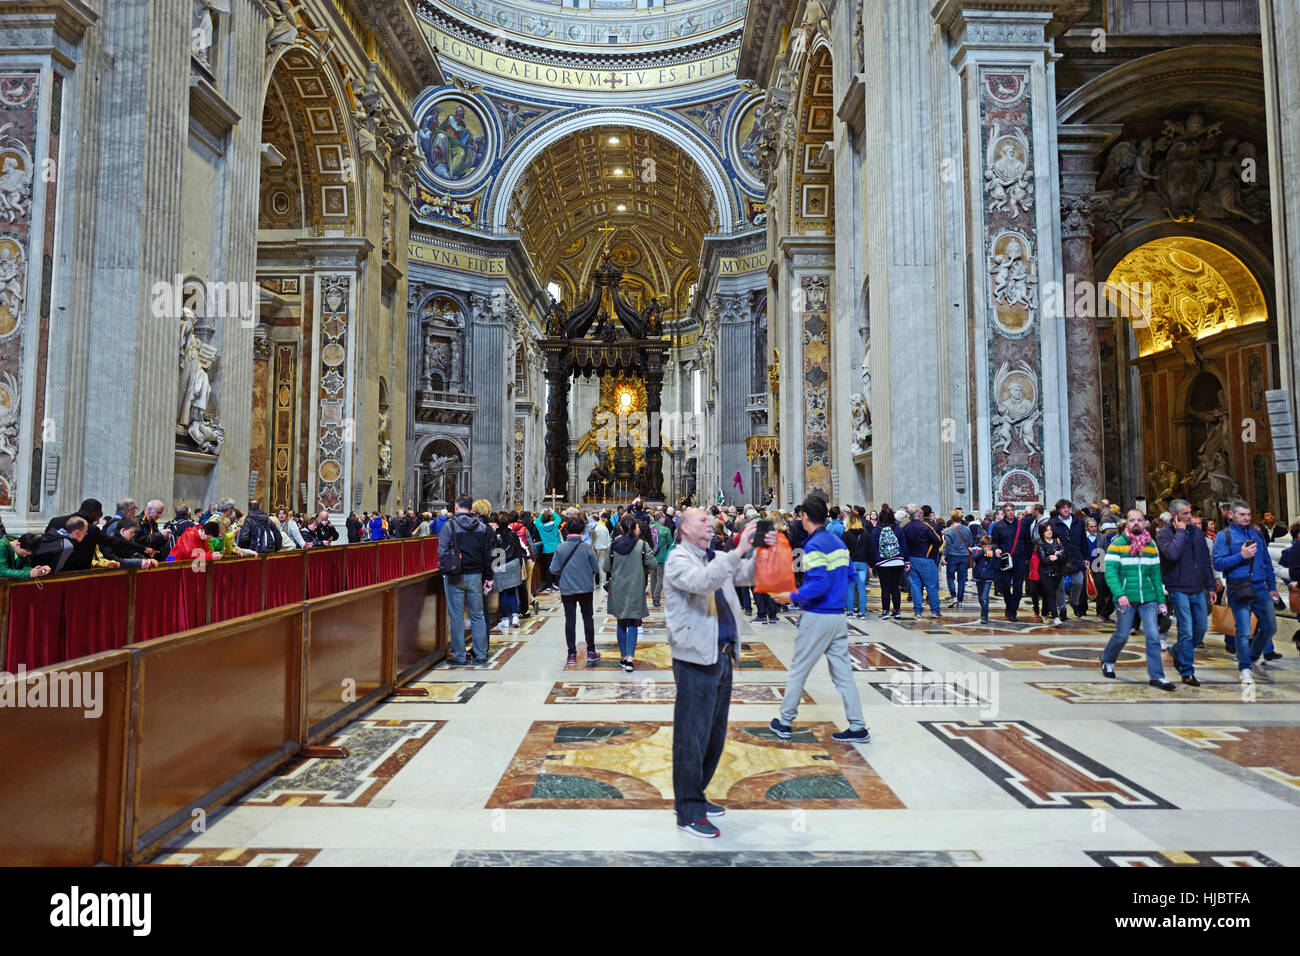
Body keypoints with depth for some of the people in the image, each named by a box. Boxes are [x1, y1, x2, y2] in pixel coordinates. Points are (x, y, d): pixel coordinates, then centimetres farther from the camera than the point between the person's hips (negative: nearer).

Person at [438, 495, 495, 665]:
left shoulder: (449, 526, -8)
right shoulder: (482, 527, 4)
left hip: (454, 577, -3)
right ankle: (481, 654, 14)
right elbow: (488, 555, 6)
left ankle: (459, 656, 9)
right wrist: (488, 577, 10)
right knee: (478, 615, 11)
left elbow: (442, 552, -9)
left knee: (456, 617, 4)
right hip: (475, 576, 3)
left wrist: (445, 568, 8)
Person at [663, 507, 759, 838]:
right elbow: (700, 582, -27)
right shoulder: (678, 560, -8)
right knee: (692, 737, -1)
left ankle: (695, 795, 33)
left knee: (715, 734, 17)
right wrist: (738, 552, -31)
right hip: (696, 659, -8)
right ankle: (688, 811, 10)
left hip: (723, 656, 8)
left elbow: (748, 576, 16)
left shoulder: (717, 559, 16)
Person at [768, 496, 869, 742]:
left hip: (817, 616, -7)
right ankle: (858, 727, 9)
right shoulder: (839, 543, 9)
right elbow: (847, 577, 15)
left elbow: (818, 585, -23)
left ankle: (785, 723, 17)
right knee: (843, 673, 10)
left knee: (798, 669, 6)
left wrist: (792, 597, -13)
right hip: (839, 615, 7)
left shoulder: (814, 546, -15)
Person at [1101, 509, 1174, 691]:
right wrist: (1120, 594, -25)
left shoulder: (1151, 546, 10)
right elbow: (1110, 572, -12)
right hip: (1125, 599, -3)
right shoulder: (1117, 544, -4)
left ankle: (1156, 676, 2)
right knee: (1122, 635, 6)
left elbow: (1156, 574, 13)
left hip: (1148, 599, 3)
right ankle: (1107, 660, 32)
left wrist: (1161, 600, 8)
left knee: (1153, 636, -5)